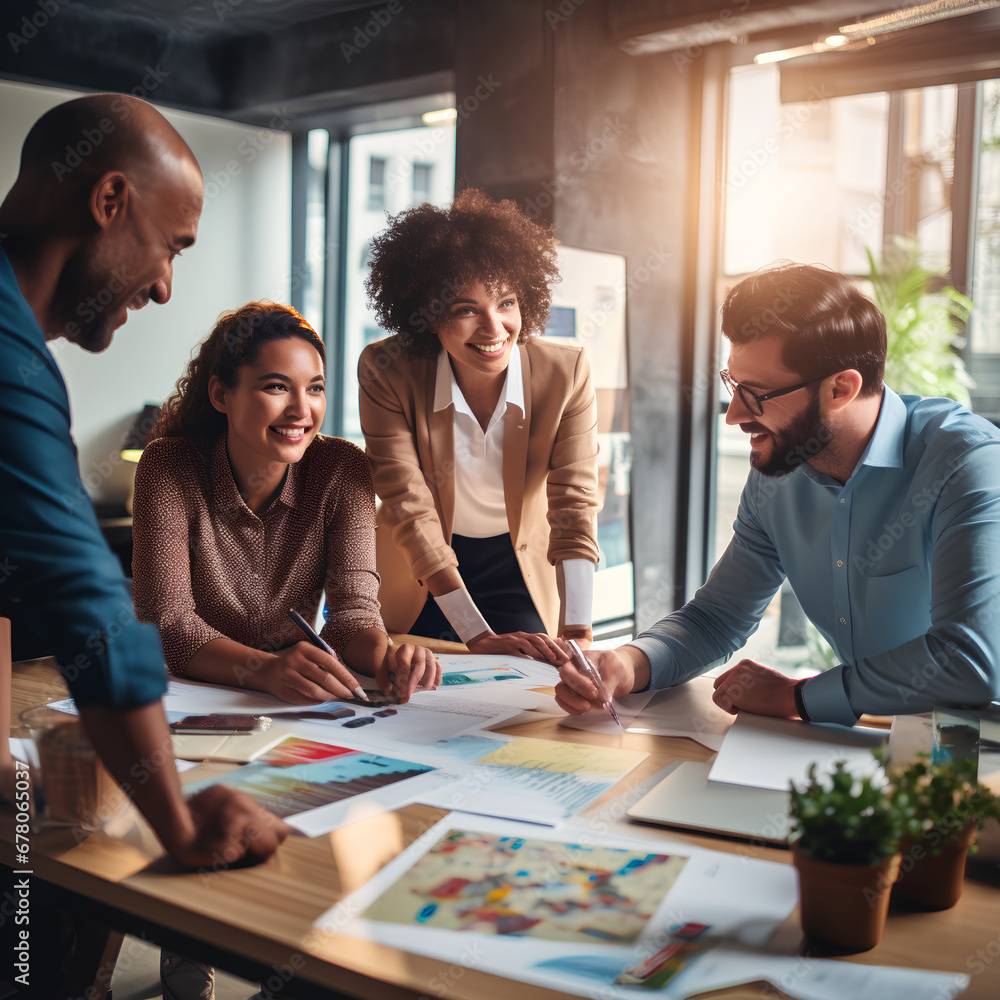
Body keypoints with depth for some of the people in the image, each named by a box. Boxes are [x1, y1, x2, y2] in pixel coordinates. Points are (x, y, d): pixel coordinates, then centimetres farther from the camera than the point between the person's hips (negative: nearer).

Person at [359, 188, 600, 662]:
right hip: (418, 578, 0)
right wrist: (478, 635, -31)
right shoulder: (386, 373, -22)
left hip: (523, 569, 1)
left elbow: (575, 504, -20)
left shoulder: (566, 374, -20)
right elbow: (409, 507, -24)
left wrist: (576, 638, -33)